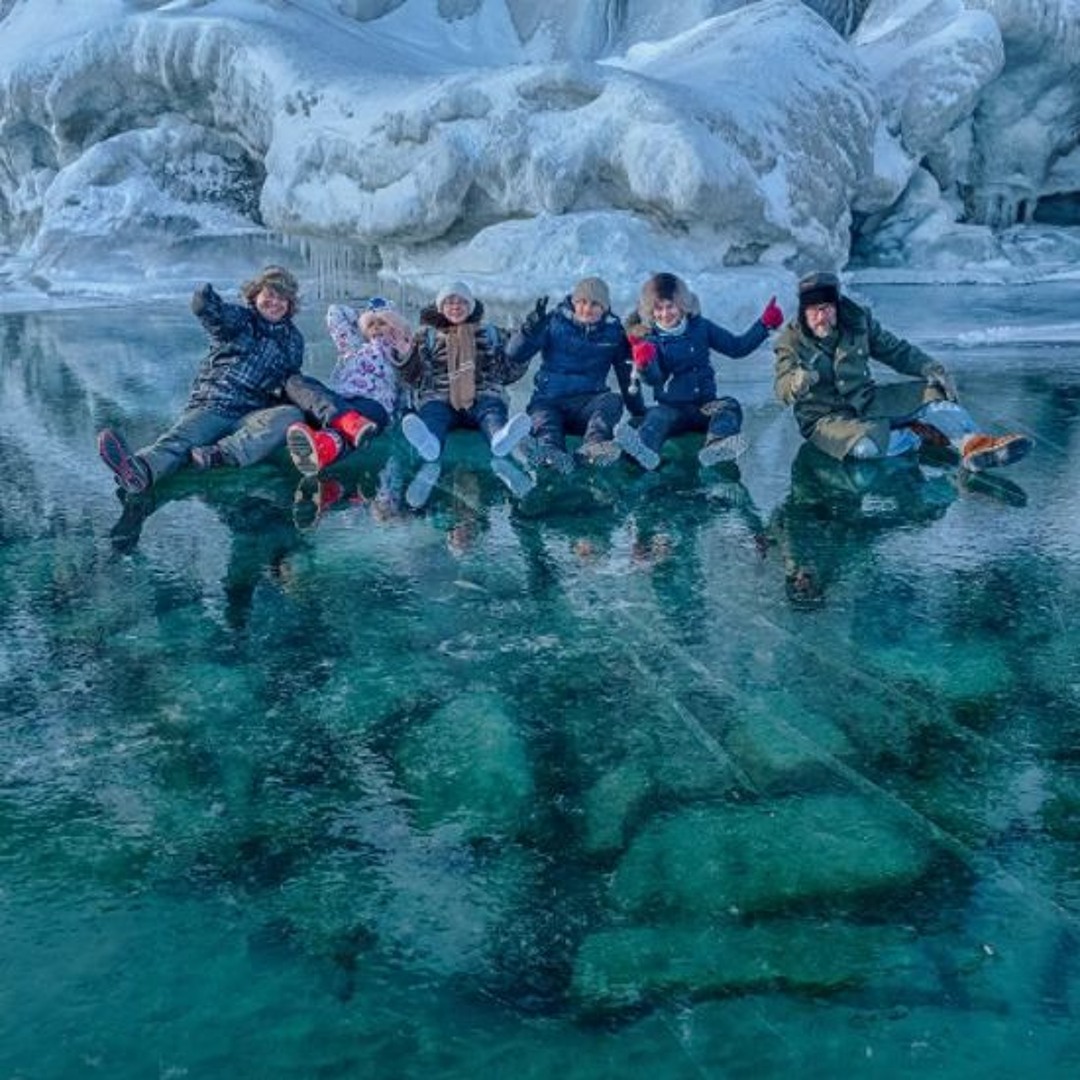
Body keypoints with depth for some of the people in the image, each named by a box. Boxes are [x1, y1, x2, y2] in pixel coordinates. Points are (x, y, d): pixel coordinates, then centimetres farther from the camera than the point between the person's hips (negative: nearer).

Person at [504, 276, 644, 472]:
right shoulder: (555, 322, 3)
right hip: (548, 401, -1)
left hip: (587, 404, 1)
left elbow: (627, 374, 17)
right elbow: (514, 355, -5)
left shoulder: (613, 331, 9)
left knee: (613, 400, -30)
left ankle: (594, 445, -57)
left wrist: (639, 413, 12)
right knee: (544, 422, -34)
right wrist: (532, 328, -23)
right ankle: (550, 450, -67)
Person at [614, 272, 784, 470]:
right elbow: (653, 378, -16)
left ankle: (716, 447, -60)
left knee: (730, 406, -27)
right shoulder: (649, 339, 0)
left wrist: (765, 324, 0)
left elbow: (737, 346, 11)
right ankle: (643, 448, -69)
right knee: (656, 416, -33)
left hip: (704, 405, 2)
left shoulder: (699, 327, 8)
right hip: (671, 407, -2)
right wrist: (644, 364, -39)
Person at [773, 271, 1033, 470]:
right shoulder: (791, 343, -14)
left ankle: (974, 444, -23)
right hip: (826, 417, -5)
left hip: (866, 400, 5)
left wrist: (931, 368, -6)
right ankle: (919, 436, -12)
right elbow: (783, 390, -27)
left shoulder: (856, 320, -2)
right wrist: (798, 384, -52)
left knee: (933, 392, -10)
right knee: (867, 444, -37)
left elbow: (894, 349, 8)